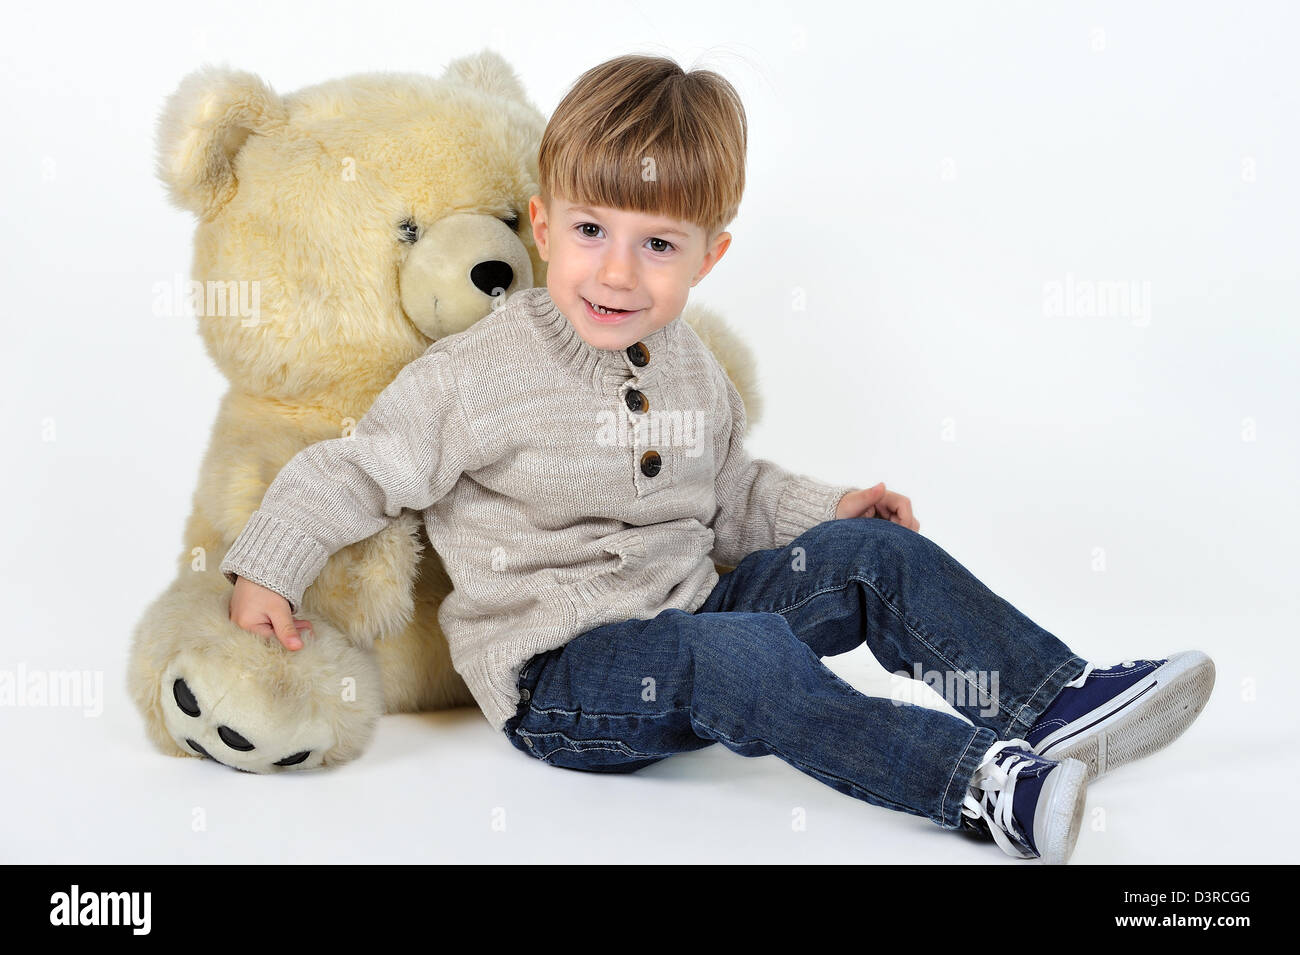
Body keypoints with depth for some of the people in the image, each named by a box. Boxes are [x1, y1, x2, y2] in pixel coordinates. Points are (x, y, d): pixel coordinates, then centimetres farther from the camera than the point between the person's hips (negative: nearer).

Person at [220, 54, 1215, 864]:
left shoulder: (692, 367, 8)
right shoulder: (479, 375, -13)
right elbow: (356, 470, -8)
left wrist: (825, 508, 8)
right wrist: (266, 572, -16)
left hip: (689, 610, 7)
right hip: (558, 675, -7)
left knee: (876, 553, -5)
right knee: (749, 657, -34)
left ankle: (1061, 694, -6)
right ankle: (990, 782, -40)